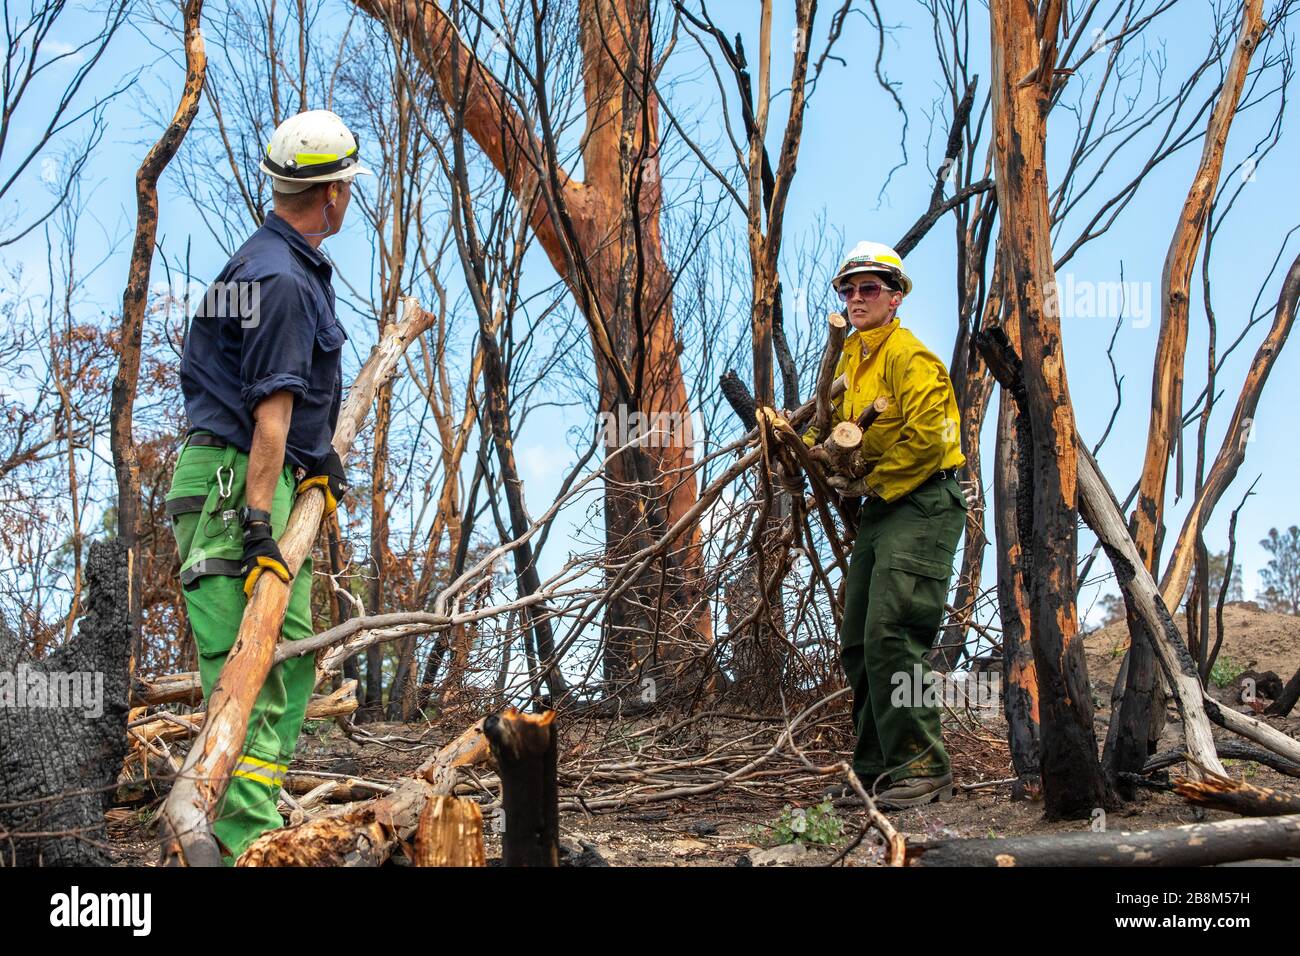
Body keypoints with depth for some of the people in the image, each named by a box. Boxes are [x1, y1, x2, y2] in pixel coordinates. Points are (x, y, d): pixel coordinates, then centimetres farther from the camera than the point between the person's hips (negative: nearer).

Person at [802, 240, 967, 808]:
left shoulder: (909, 357, -12)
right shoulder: (851, 358, 16)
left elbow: (926, 440, -21)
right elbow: (840, 422, 25)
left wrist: (873, 484, -12)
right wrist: (813, 446, 4)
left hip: (922, 505, -10)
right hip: (879, 507, 10)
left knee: (891, 638, -17)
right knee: (858, 645, 9)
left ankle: (922, 768, -10)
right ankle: (876, 771, 16)